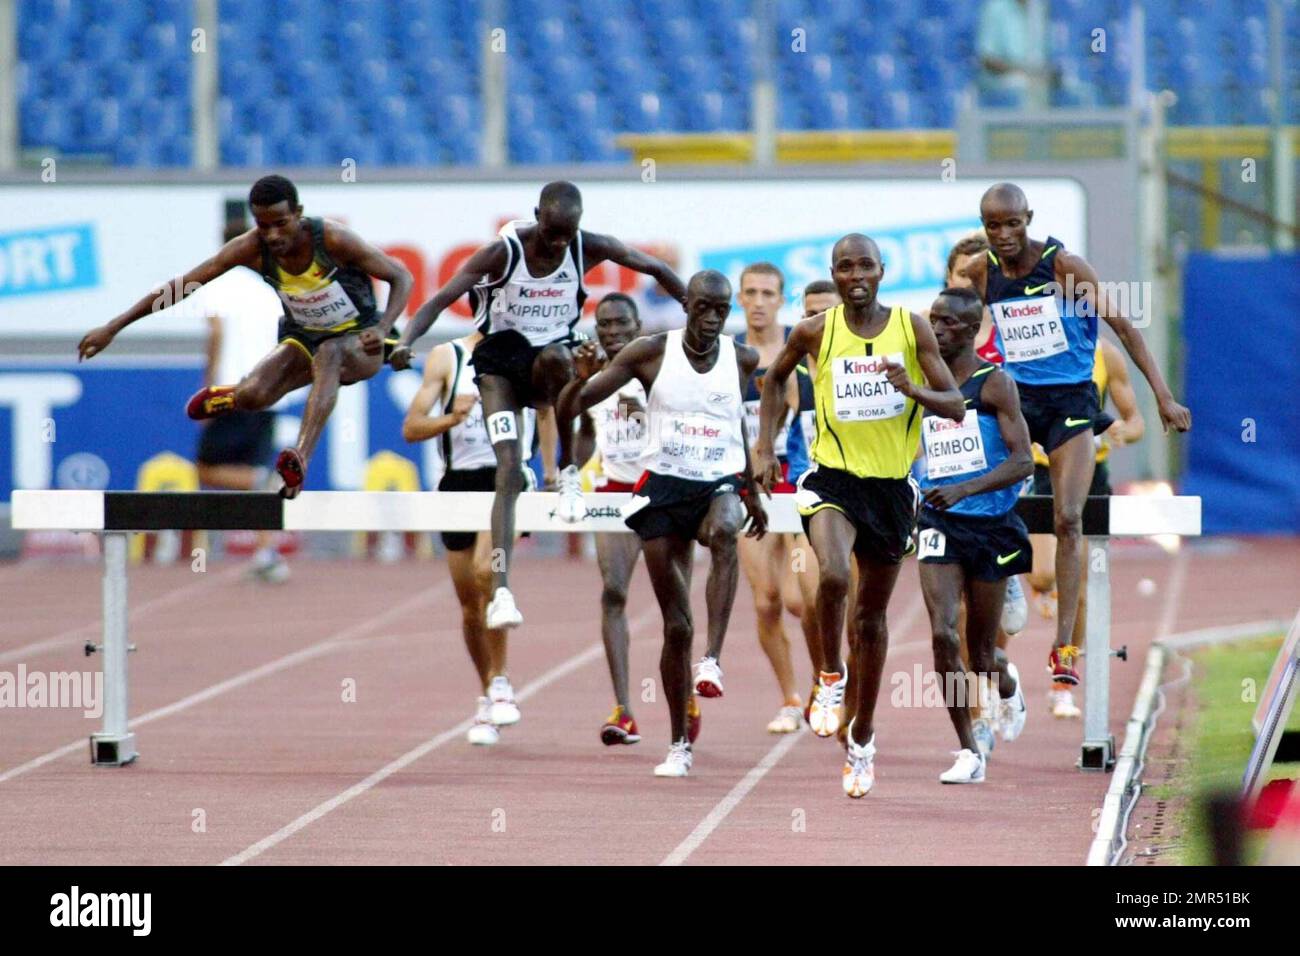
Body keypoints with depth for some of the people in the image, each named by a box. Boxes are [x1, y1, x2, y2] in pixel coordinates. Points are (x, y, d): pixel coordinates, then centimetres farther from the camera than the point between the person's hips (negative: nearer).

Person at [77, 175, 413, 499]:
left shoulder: (332, 239, -26)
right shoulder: (251, 248, -18)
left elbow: (402, 277, -17)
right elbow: (182, 286, -15)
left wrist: (382, 330, -35)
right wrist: (112, 328, -17)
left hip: (359, 342, -3)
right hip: (303, 338, 3)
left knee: (329, 353, -39)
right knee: (251, 398, -23)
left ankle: (301, 459, -54)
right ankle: (235, 396, 17)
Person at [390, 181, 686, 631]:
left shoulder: (590, 248, -11)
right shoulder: (503, 252, -18)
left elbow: (655, 269, 3)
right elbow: (441, 299, -23)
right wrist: (407, 342, -39)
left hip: (555, 349, 2)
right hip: (502, 356, -1)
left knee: (555, 357, -38)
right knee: (509, 471, -17)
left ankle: (569, 471, -18)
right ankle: (501, 590, -21)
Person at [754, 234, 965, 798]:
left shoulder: (911, 329, -3)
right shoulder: (816, 332, -3)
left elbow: (955, 408, -3)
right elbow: (776, 378, 16)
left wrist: (913, 390, -22)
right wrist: (765, 446, 8)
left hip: (893, 483, 2)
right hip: (833, 477, -2)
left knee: (872, 611, 12)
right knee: (833, 576, -30)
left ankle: (863, 738, 26)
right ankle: (830, 677, -2)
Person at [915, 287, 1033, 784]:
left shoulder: (994, 384, -8)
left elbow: (1022, 462, -16)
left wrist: (962, 490, -27)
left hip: (990, 525, -3)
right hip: (939, 524, 3)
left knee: (980, 652, 7)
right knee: (942, 635, -15)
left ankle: (1008, 687, 45)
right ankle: (968, 752, -6)